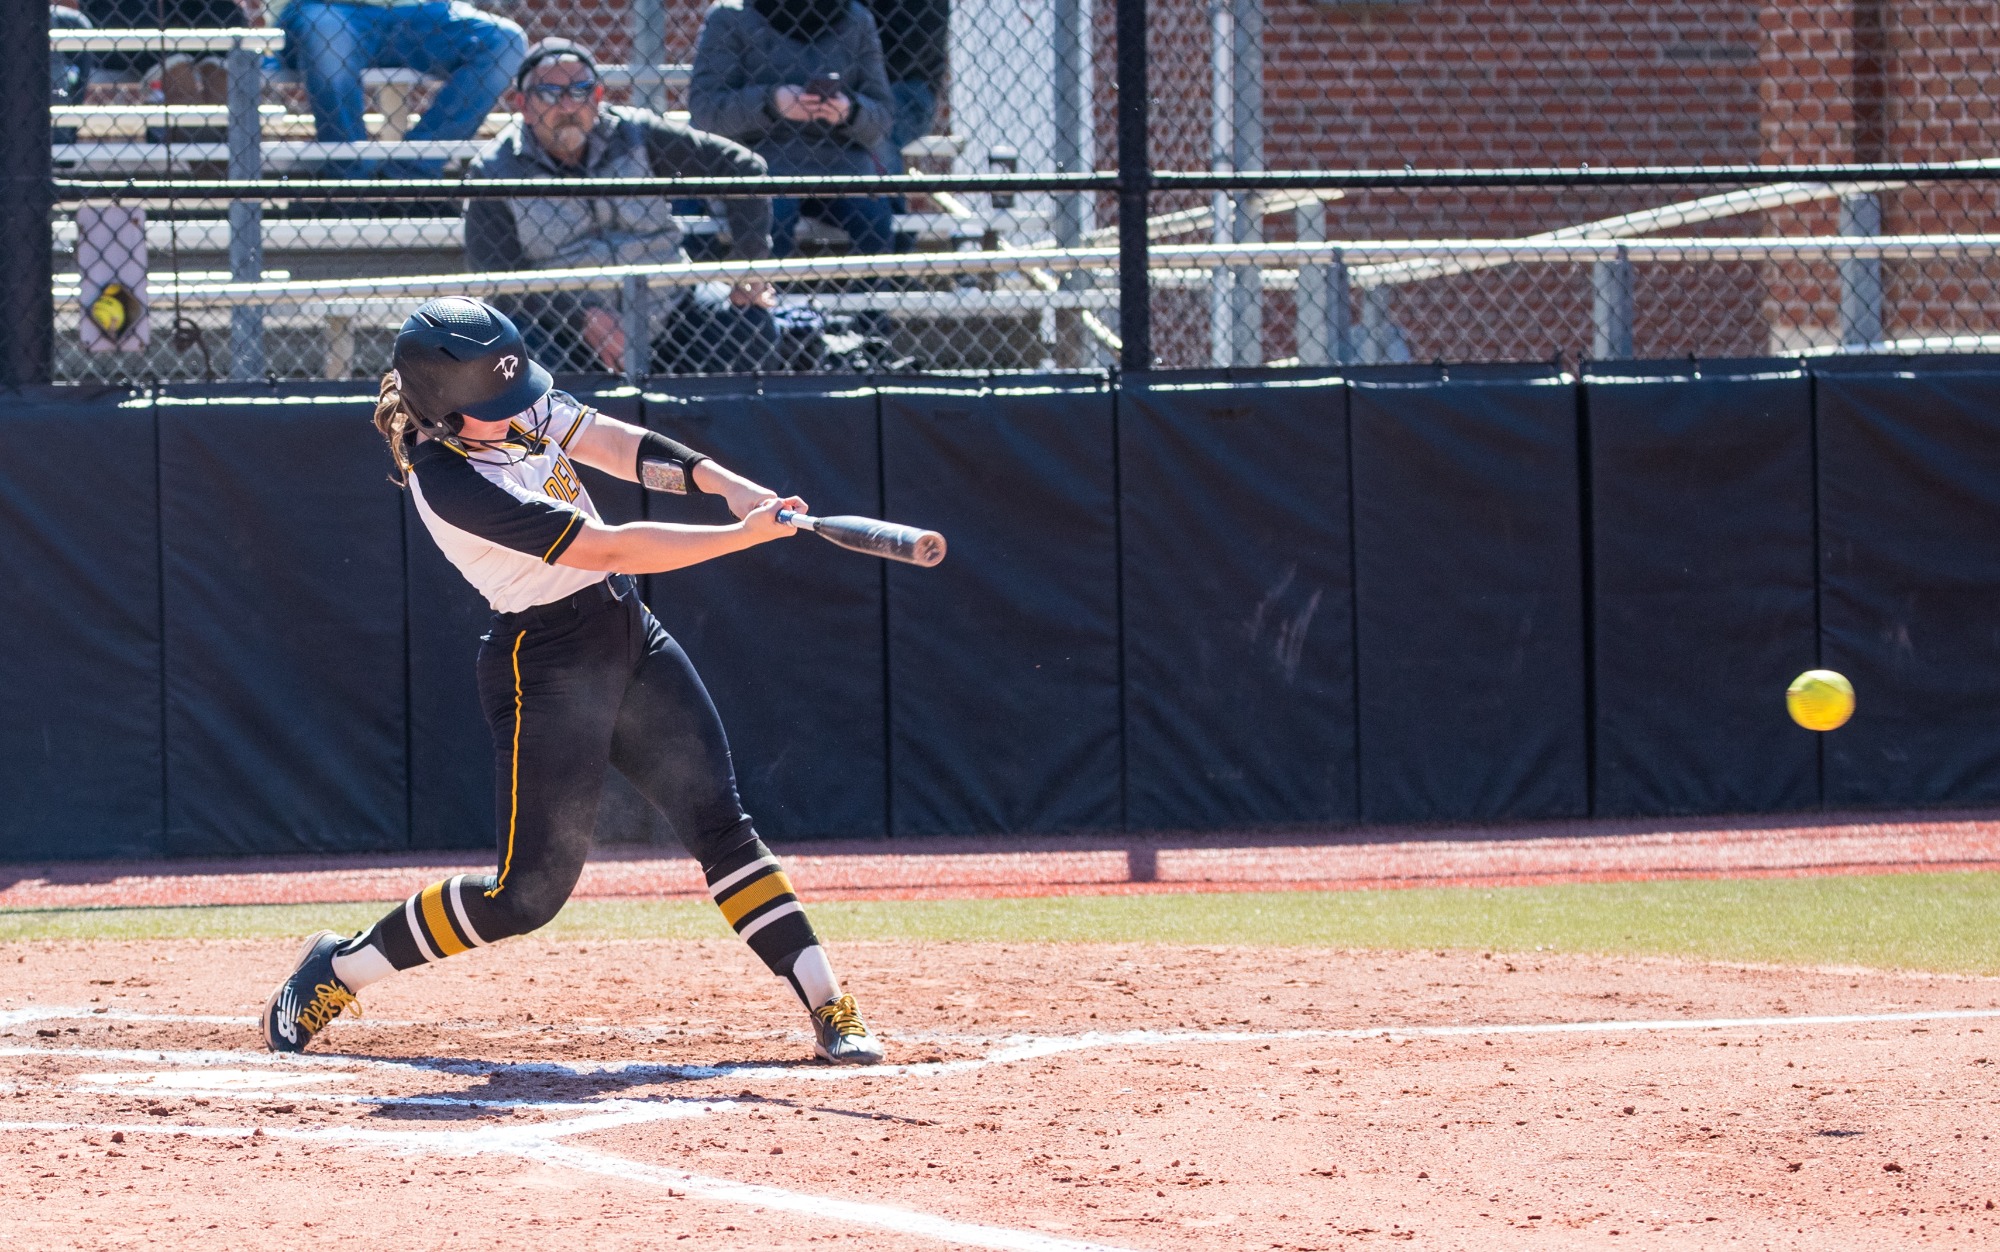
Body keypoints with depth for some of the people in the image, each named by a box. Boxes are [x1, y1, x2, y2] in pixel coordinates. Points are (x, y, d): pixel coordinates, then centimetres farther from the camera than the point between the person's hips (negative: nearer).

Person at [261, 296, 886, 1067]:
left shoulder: (514, 405, -1)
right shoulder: (448, 482, -25)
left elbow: (618, 447, 4)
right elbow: (608, 549, -25)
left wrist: (726, 485, -13)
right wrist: (745, 535, -22)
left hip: (627, 635, 7)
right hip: (547, 666, -7)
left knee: (720, 823, -2)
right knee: (530, 890, -5)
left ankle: (829, 1011, -4)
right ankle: (338, 971, 12)